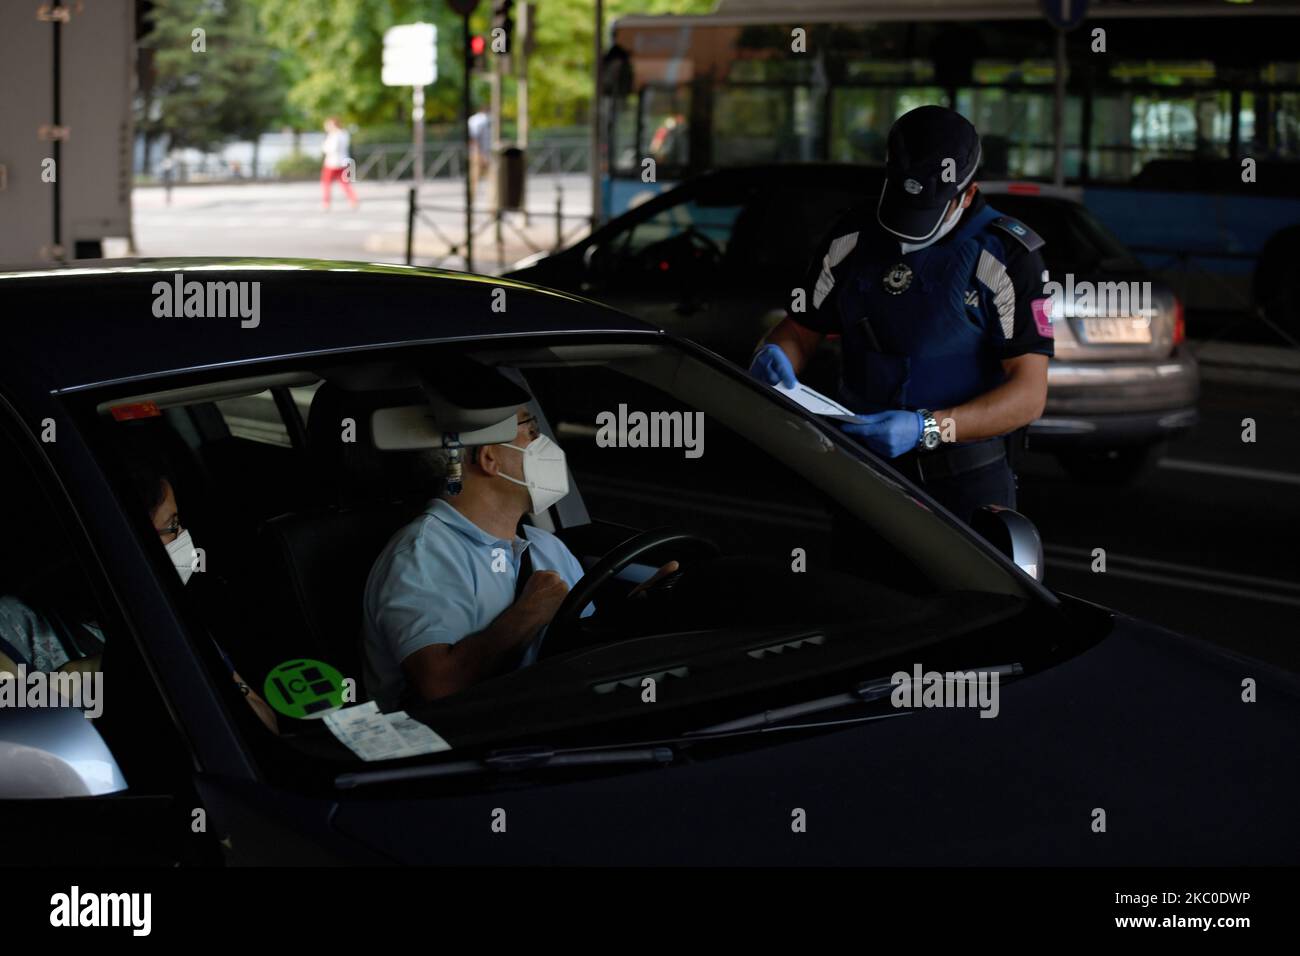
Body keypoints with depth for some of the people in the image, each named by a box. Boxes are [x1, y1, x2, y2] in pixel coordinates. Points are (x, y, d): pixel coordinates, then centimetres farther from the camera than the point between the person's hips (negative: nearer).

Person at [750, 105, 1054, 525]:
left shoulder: (1008, 257, -11)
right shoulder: (852, 239, 3)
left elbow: (1029, 394, -16)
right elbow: (802, 329, 12)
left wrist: (928, 428, -29)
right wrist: (772, 356, -13)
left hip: (967, 481, -3)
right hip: (863, 473, 3)